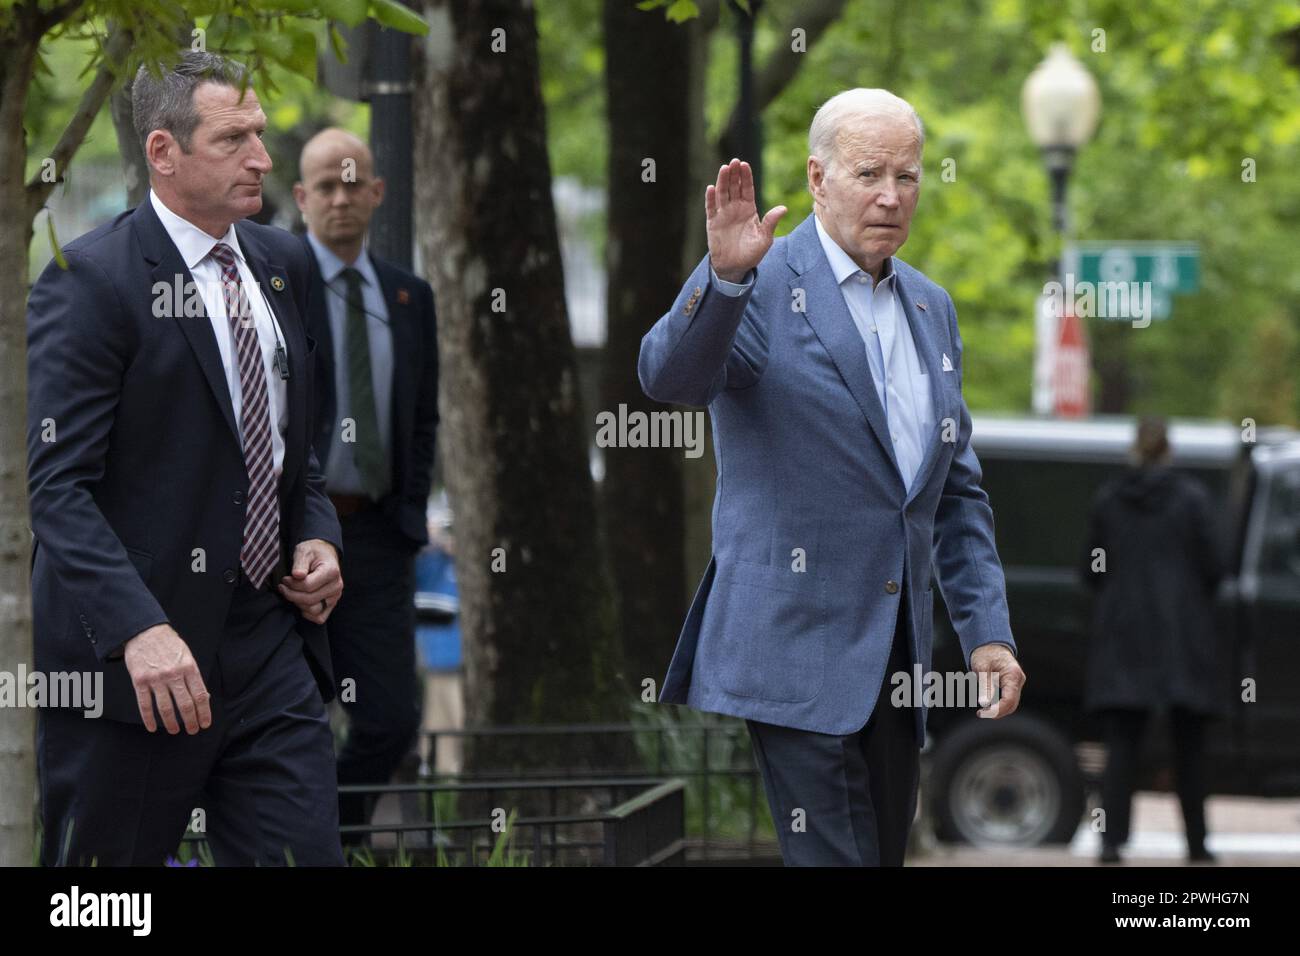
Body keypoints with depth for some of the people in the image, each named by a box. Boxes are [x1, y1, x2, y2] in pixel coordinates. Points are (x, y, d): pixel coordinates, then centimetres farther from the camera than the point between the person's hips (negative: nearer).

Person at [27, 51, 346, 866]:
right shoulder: (92, 281, -12)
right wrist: (138, 630, -30)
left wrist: (318, 536, 5)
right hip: (131, 657, -6)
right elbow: (55, 482, -19)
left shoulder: (281, 265, 12)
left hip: (271, 644, 6)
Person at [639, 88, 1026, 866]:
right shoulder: (760, 287, -5)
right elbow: (671, 378, -24)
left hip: (897, 653, 7)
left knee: (886, 853, 10)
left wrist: (988, 628, 11)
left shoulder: (931, 307, 16)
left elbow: (958, 488, 19)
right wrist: (725, 276, -41)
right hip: (796, 648, -7)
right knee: (832, 858, -12)